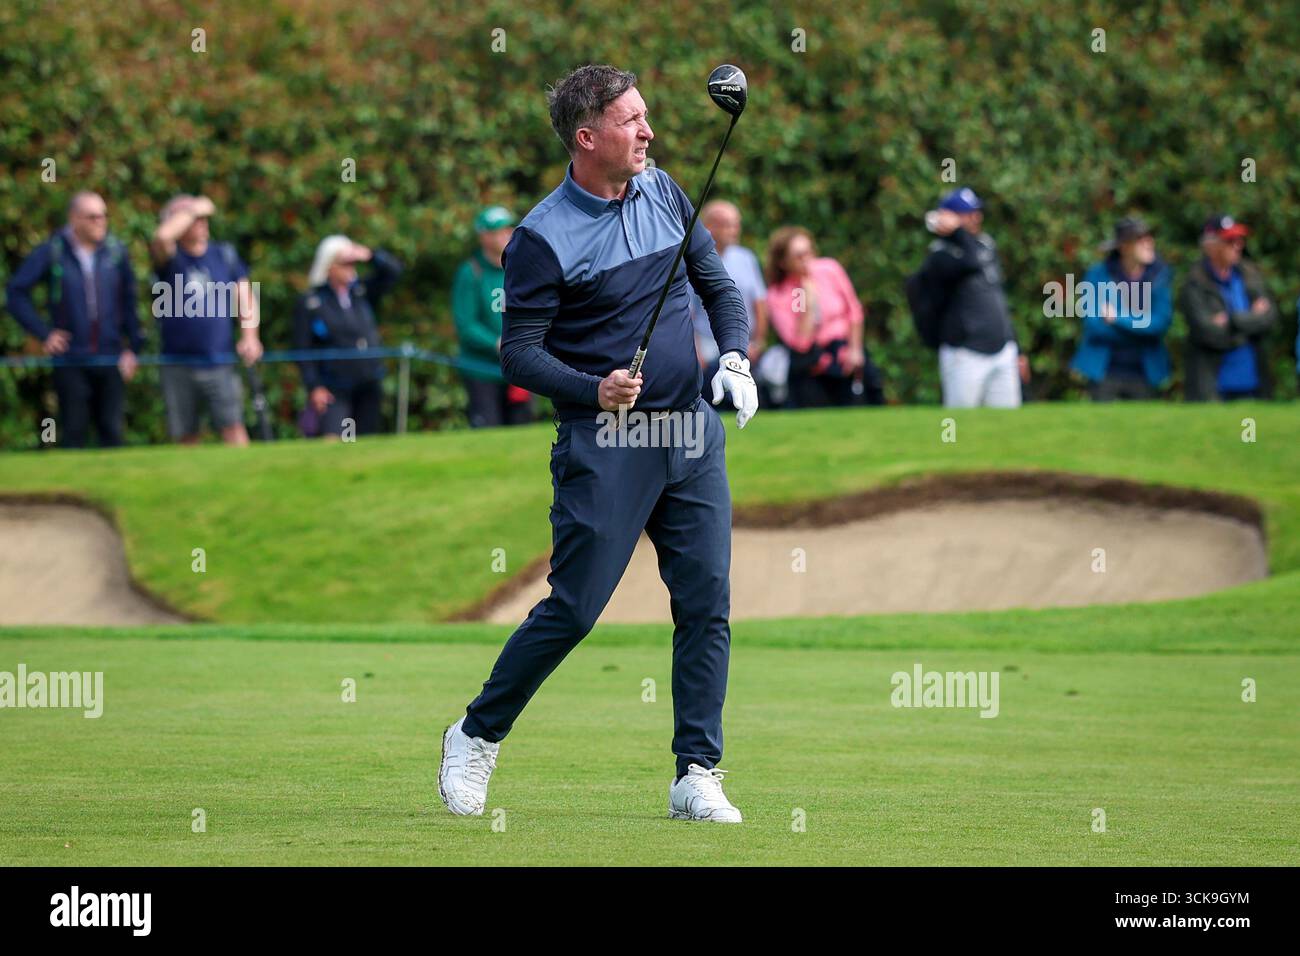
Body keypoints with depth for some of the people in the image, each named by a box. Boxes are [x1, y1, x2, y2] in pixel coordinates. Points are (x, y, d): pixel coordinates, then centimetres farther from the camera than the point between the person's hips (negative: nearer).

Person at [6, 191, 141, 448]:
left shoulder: (116, 251, 2)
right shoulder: (51, 252, -4)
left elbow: (128, 300, 9)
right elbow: (16, 291, -1)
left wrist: (132, 348, 5)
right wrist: (43, 333, -7)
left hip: (111, 359, 2)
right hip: (70, 360, -2)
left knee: (112, 431, 3)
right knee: (74, 431, 2)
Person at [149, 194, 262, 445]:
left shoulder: (225, 254, 10)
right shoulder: (170, 258, 0)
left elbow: (245, 297, 14)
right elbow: (162, 236, -23)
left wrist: (249, 337, -1)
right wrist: (192, 210, -10)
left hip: (219, 362, 1)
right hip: (178, 364, -1)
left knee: (232, 425, -10)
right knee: (185, 434, 4)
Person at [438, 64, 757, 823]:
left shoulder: (665, 193, 9)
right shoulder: (544, 238, -10)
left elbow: (720, 285, 18)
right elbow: (520, 355, -8)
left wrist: (736, 359, -1)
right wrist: (593, 390, -24)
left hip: (693, 430, 6)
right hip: (604, 444, -6)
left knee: (708, 605, 0)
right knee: (573, 610, -5)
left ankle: (698, 775, 5)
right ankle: (477, 737, 15)